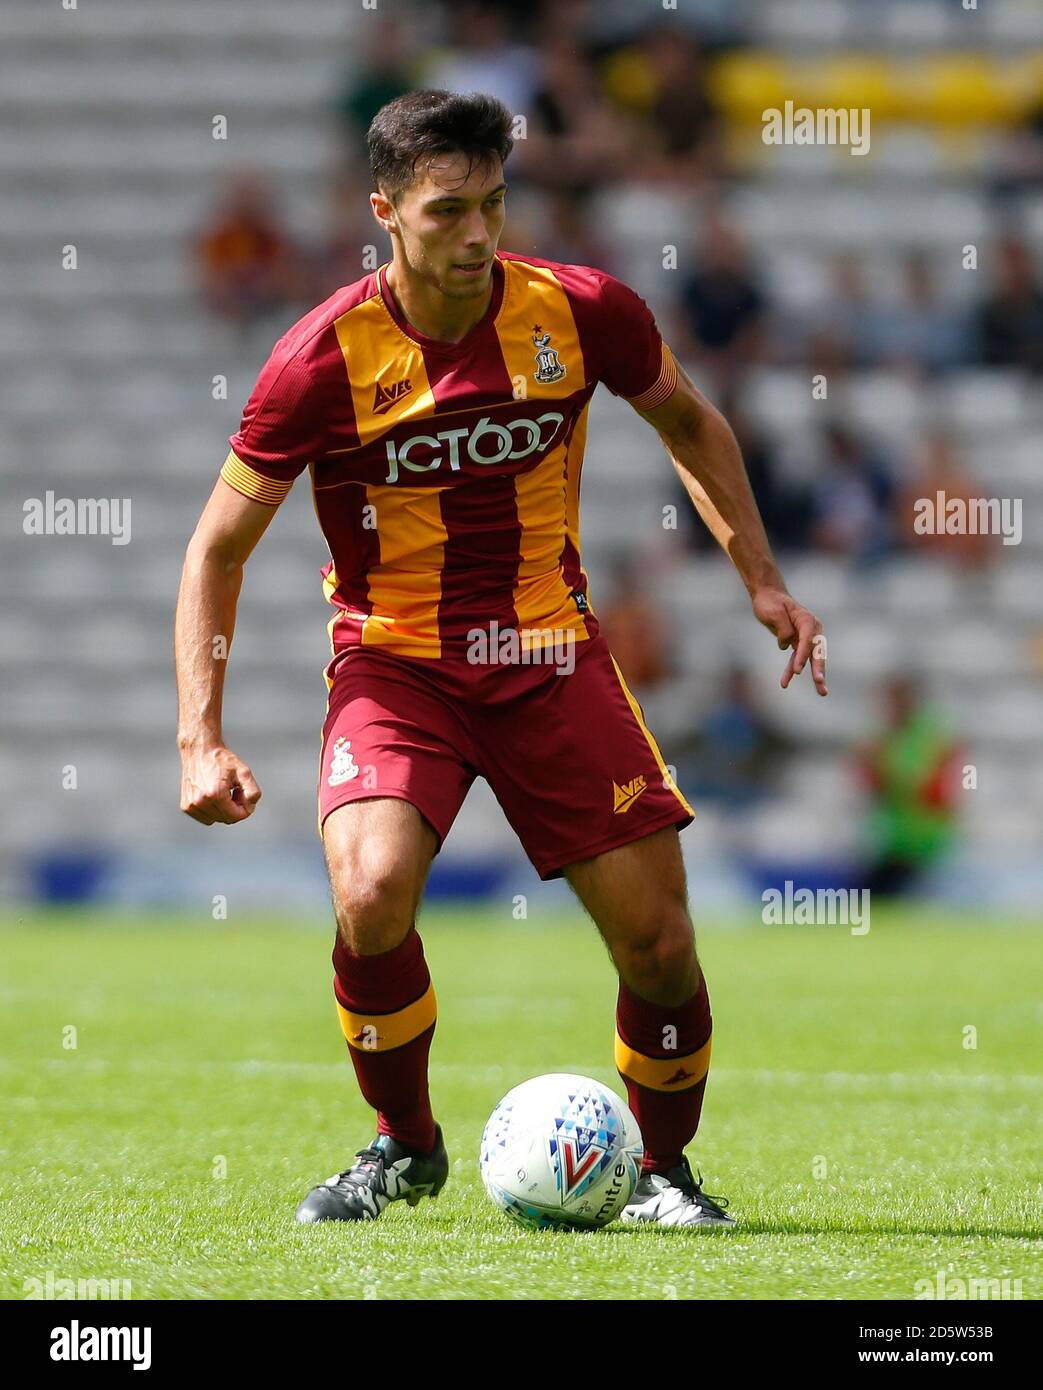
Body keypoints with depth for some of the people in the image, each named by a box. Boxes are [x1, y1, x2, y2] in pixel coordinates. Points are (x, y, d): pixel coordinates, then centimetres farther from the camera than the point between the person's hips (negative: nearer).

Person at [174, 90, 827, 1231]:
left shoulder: (580, 312, -8)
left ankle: (661, 1169, 23)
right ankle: (405, 1146, 0)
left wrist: (761, 578, 7)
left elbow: (687, 421, 14)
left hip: (550, 654, 2)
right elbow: (219, 547, -6)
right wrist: (202, 740, -14)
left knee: (658, 941, -6)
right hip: (392, 661, -2)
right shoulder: (324, 358, -15)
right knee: (371, 896, -27)